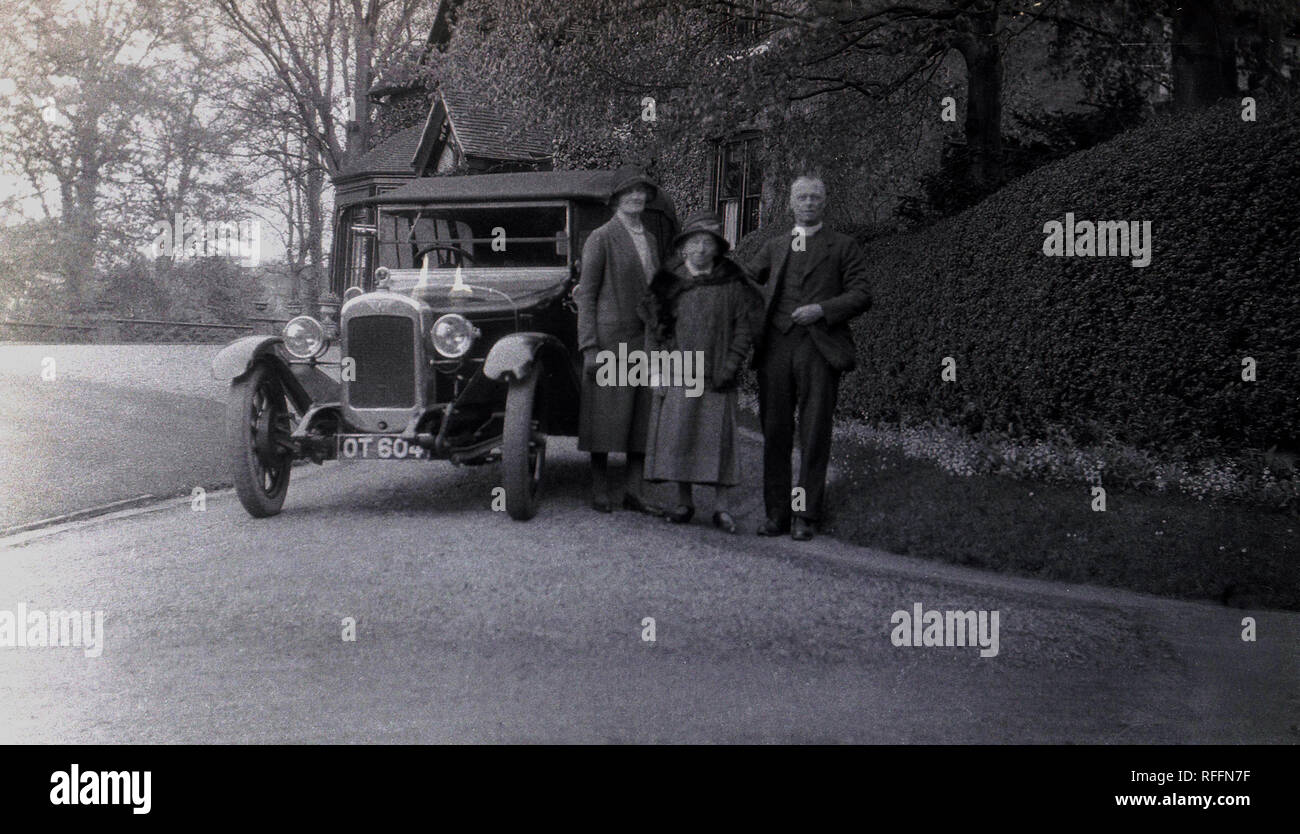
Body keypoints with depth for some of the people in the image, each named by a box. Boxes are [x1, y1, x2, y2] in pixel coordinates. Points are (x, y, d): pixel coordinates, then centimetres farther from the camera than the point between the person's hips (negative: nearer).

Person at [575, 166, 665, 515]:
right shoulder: (601, 238, -3)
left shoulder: (650, 239, 16)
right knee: (605, 418, -2)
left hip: (646, 340, 6)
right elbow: (586, 295, -5)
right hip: (610, 339, -6)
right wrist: (589, 348, -12)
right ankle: (600, 491, 8)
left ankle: (634, 493, 8)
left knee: (643, 419, 4)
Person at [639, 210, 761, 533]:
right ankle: (684, 501, 12)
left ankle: (721, 506, 2)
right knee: (677, 434, 2)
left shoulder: (732, 284, 3)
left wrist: (730, 367, -7)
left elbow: (744, 327, 1)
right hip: (677, 372, 1)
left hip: (716, 375, -1)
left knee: (717, 434, -3)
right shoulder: (668, 282, 6)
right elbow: (653, 325, 8)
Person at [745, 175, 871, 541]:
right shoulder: (774, 247, 21)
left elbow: (860, 295, 2)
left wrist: (823, 310, -12)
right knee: (774, 433, 4)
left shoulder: (843, 247, 10)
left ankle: (806, 515, 2)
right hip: (776, 346, 3)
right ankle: (776, 513, 11)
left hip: (819, 349, -3)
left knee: (814, 436, -4)